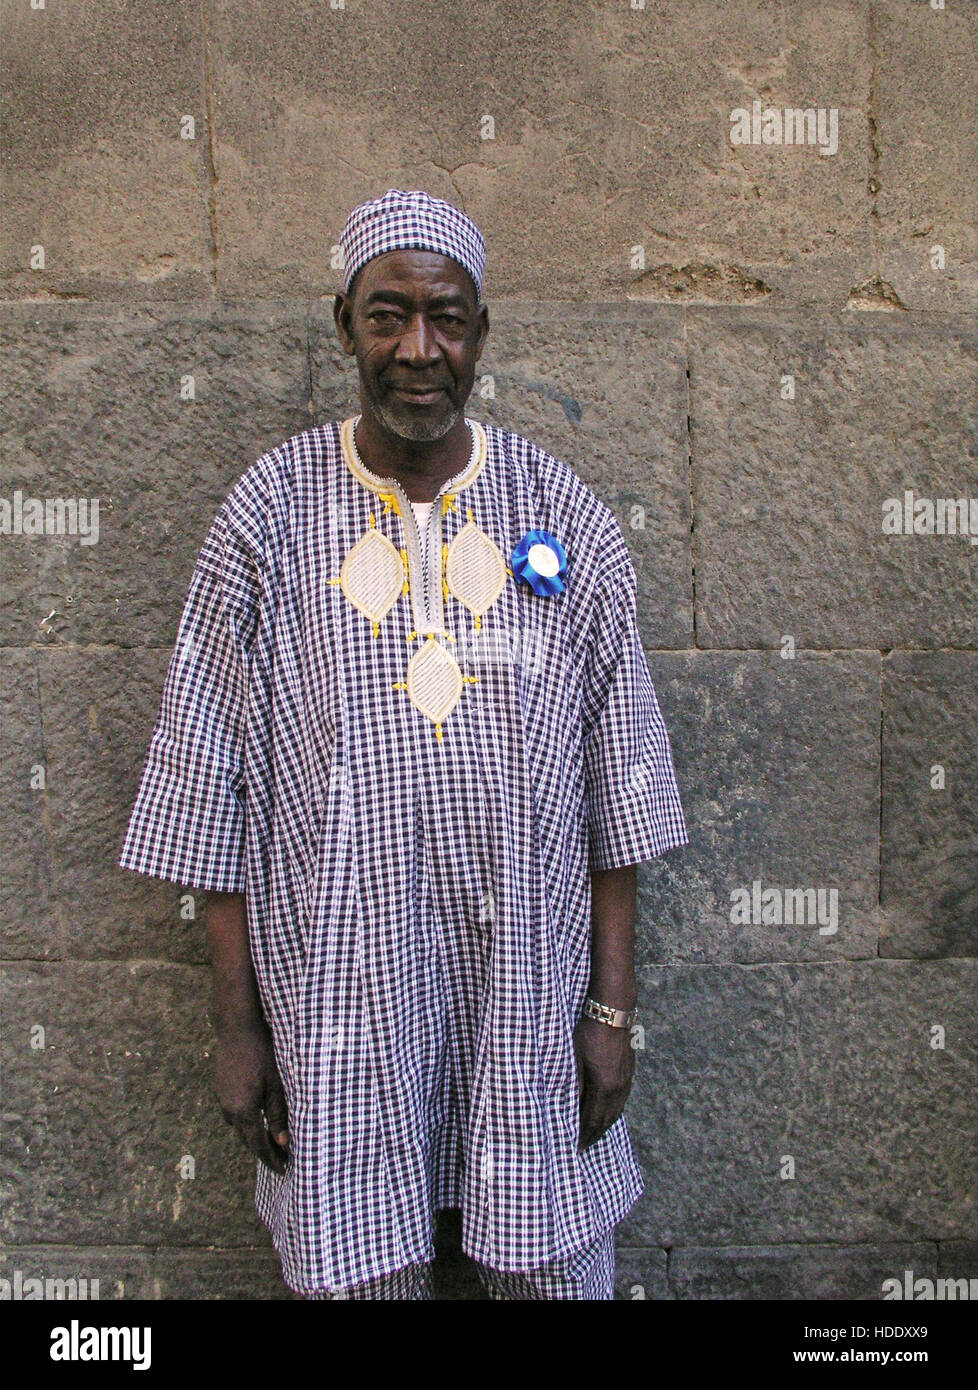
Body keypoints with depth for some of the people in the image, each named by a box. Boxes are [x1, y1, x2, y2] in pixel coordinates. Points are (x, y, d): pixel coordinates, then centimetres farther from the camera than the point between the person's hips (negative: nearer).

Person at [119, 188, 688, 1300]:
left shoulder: (562, 515, -1)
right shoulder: (269, 517, -4)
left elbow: (615, 784, 1)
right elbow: (214, 792, -2)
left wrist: (612, 1005, 1)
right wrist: (237, 1024, -1)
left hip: (532, 984, 1)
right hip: (341, 986, -1)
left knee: (552, 1267, 15)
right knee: (360, 1268, 13)